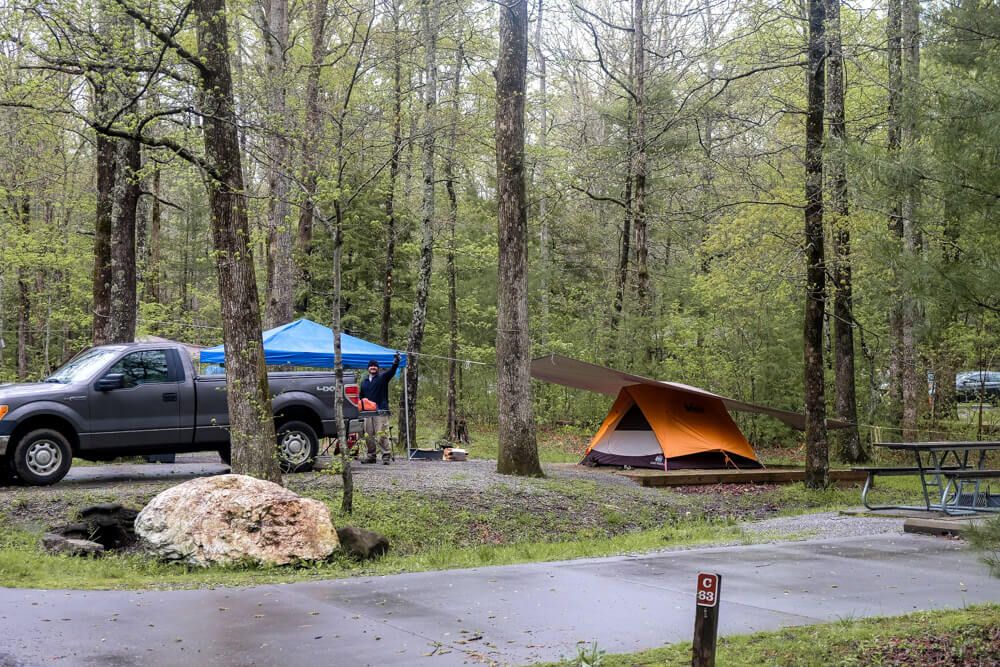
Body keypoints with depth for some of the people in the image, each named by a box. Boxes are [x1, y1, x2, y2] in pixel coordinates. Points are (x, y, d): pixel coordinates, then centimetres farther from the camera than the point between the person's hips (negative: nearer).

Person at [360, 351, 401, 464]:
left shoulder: (383, 378, 6)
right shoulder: (364, 382, 21)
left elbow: (392, 370, -12)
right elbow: (361, 397, 26)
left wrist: (396, 361, -30)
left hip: (381, 412, -5)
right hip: (367, 413, 5)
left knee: (382, 436, -11)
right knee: (368, 436, 6)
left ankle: (386, 456, -10)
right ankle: (371, 456, 15)